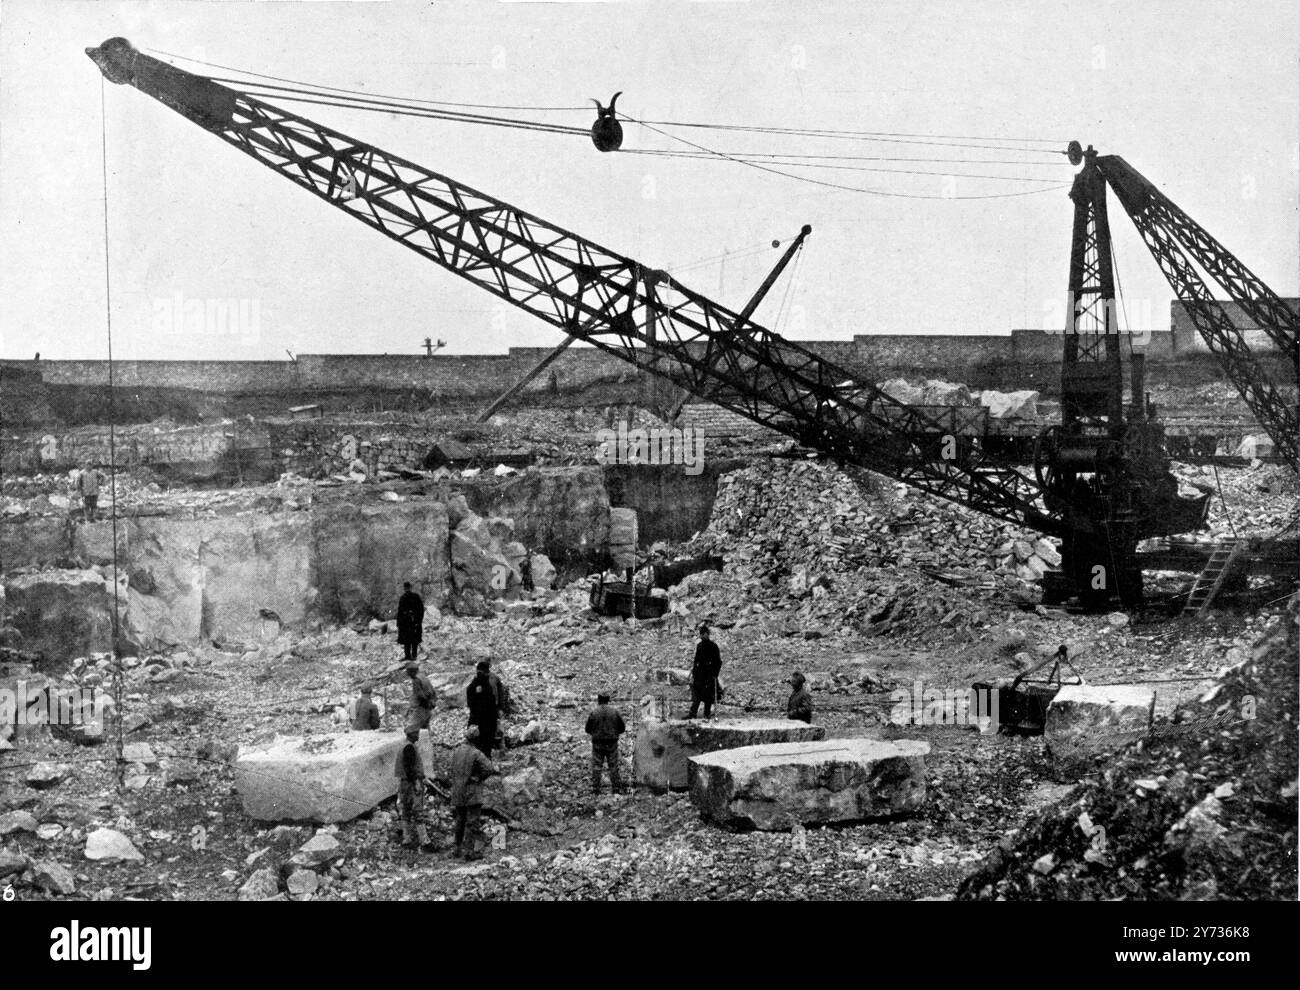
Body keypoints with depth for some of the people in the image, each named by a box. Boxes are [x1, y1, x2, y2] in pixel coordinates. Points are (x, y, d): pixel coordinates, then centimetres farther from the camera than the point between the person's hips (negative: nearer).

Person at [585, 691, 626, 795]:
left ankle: (595, 789, 5)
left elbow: (588, 729, -1)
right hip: (612, 743, 1)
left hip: (597, 743, -1)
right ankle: (617, 788, 7)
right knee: (613, 766, 7)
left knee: (596, 766, 6)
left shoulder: (593, 712, -6)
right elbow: (622, 728, 1)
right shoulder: (615, 711, -3)